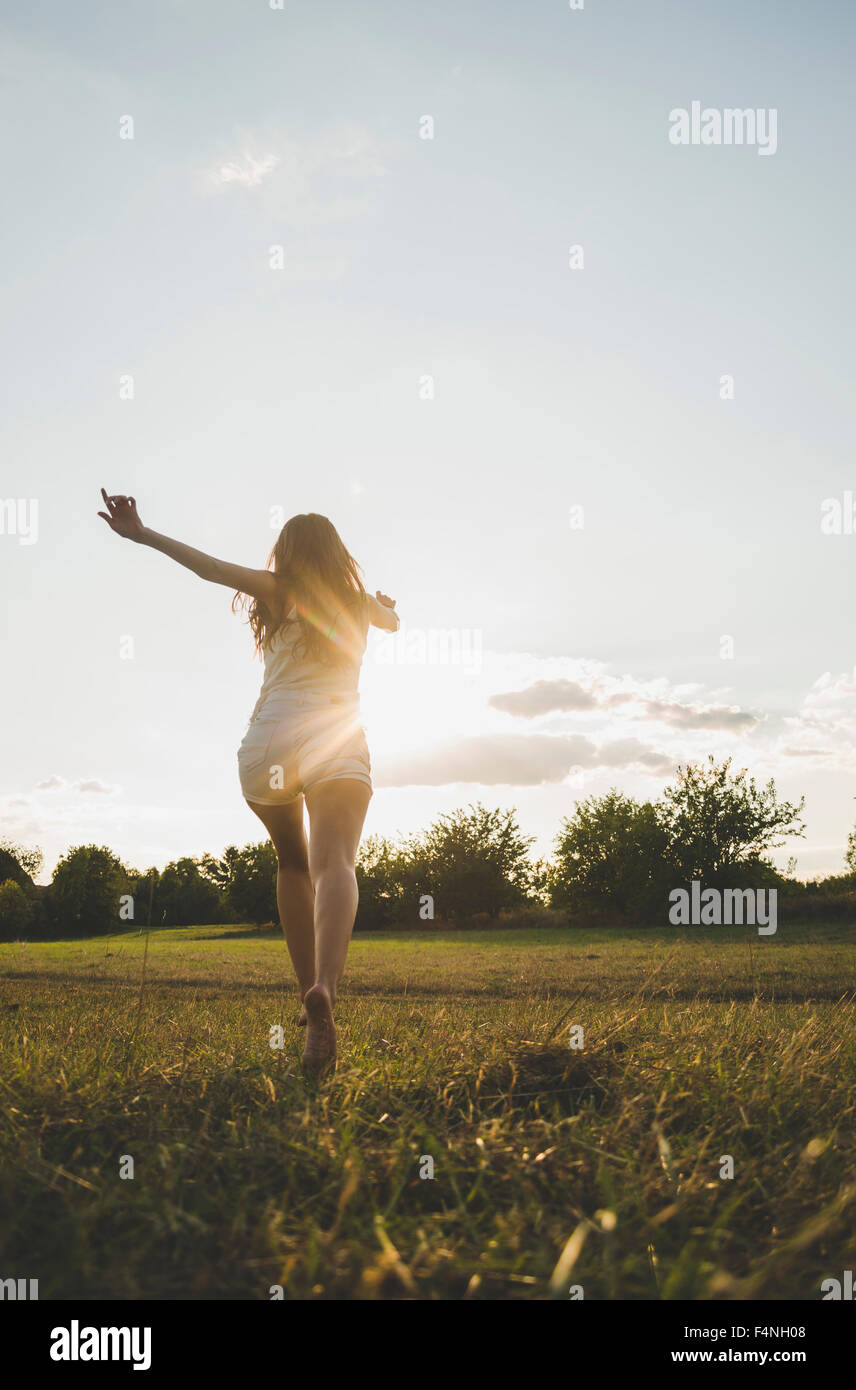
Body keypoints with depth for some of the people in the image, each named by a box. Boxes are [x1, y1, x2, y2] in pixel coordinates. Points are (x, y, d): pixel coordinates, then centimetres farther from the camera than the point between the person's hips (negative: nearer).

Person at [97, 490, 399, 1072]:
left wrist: (141, 533, -6)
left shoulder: (278, 592, 13)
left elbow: (213, 567, -6)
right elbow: (394, 620, 45)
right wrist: (385, 603, 67)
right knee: (333, 864, -19)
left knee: (292, 864, 23)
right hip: (336, 741, -1)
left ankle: (310, 993, 18)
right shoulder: (359, 604, 21)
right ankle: (324, 987, -47)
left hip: (267, 744, 1)